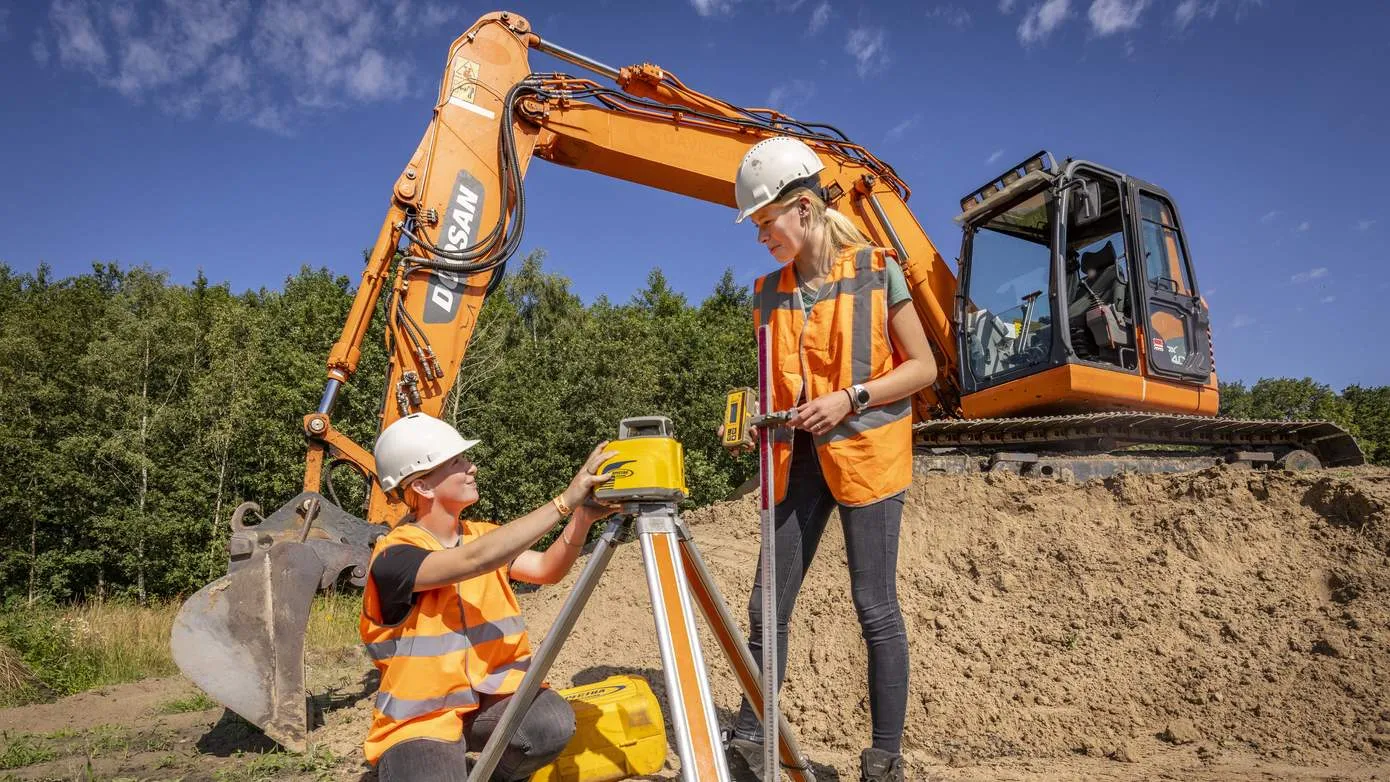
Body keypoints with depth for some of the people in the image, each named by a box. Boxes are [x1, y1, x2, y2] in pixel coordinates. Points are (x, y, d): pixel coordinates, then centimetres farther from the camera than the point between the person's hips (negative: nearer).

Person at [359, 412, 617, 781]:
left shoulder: (482, 535, 4)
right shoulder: (393, 557, -17)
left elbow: (546, 569, -5)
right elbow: (476, 559, -32)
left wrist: (582, 517, -23)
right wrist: (565, 501, -33)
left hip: (493, 697, 4)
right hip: (420, 721, -4)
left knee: (553, 724, -25)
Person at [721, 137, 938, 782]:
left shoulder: (877, 271, -3)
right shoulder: (770, 293, 11)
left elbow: (922, 367, -2)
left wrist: (850, 398, -14)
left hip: (866, 453, -4)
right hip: (800, 456, 5)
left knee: (875, 607, -2)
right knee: (767, 605, 5)